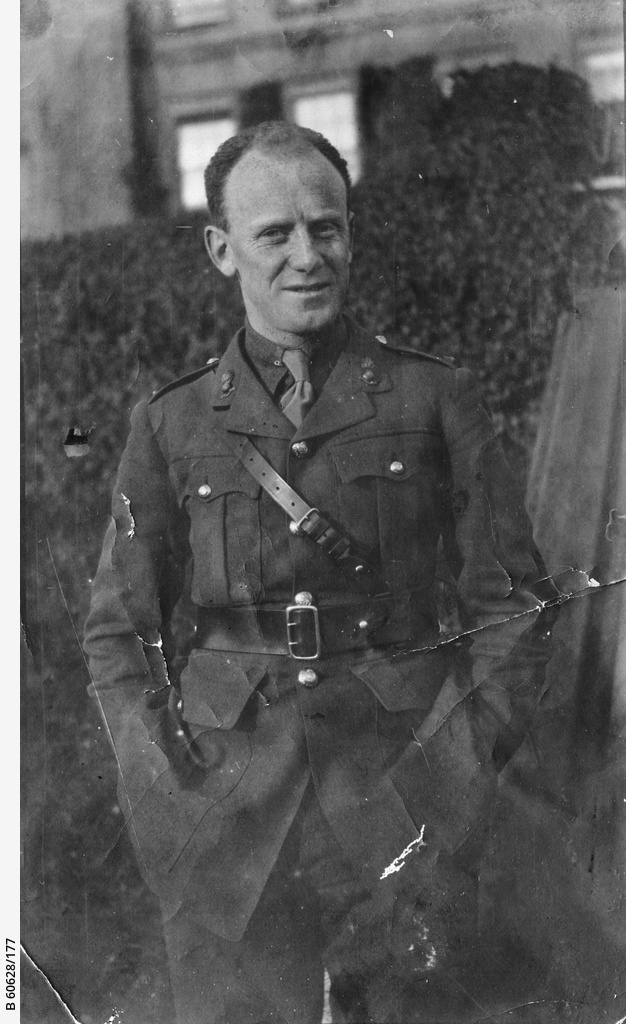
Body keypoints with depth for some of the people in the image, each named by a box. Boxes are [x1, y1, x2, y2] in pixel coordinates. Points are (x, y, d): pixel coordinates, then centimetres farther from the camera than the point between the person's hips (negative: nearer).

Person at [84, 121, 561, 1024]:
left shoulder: (435, 399, 1)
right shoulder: (172, 424, 4)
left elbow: (511, 601, 3)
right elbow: (121, 630, 8)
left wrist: (458, 769, -6)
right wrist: (174, 788, -3)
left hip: (400, 781, 0)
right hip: (229, 799, 1)